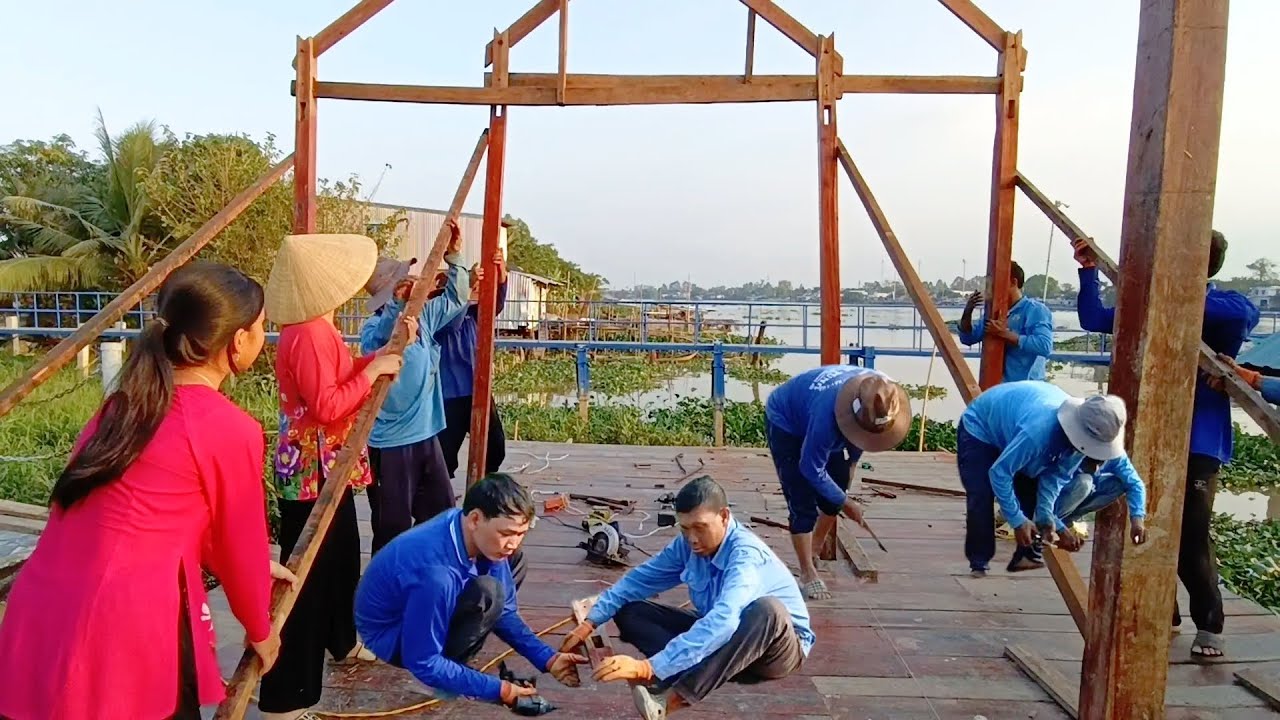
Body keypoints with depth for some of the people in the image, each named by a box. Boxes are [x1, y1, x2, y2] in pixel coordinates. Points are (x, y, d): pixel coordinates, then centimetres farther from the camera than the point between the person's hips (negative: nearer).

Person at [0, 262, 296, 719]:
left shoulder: (127, 402, 11)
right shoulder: (231, 429, -13)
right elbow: (240, 540, -1)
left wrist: (253, 568, 32)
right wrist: (259, 630, 17)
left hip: (39, 613, 7)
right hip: (126, 626, -7)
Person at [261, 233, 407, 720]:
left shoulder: (315, 329, 9)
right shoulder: (309, 334, -22)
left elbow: (343, 380, 15)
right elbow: (327, 407, -27)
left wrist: (387, 349, 7)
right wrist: (374, 370, -18)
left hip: (327, 467, 10)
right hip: (314, 472, -10)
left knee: (341, 559, 25)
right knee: (307, 575, -3)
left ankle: (343, 641, 46)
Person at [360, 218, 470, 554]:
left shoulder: (424, 315, 4)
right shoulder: (375, 326, -18)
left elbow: (455, 299, 17)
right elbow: (377, 344, -41)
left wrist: (453, 256, 3)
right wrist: (398, 303, -56)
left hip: (426, 434, 8)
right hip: (390, 442, -8)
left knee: (441, 511, 19)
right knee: (393, 525, 4)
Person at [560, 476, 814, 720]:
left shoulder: (746, 554, -31)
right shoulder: (688, 544, -10)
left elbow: (723, 621, -46)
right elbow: (640, 579, -1)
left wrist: (649, 668, -52)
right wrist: (590, 623, -15)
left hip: (776, 646, -6)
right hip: (719, 638, 6)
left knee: (766, 609, -42)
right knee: (629, 612, -7)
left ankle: (674, 697, -39)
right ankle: (693, 676, -30)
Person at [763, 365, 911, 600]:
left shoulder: (880, 393, -25)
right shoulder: (827, 413, -44)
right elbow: (812, 469, -29)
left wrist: (851, 462, 2)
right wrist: (845, 502, -17)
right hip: (785, 423, -7)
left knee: (835, 492, 5)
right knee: (803, 504, -14)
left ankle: (816, 551, 28)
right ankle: (808, 574, -2)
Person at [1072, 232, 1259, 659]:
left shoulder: (1220, 306, -5)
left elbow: (1247, 314, -28)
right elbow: (1094, 319, 12)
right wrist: (1088, 270, 5)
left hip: (1198, 441, -5)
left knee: (1191, 536, -7)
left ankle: (1209, 627, 10)